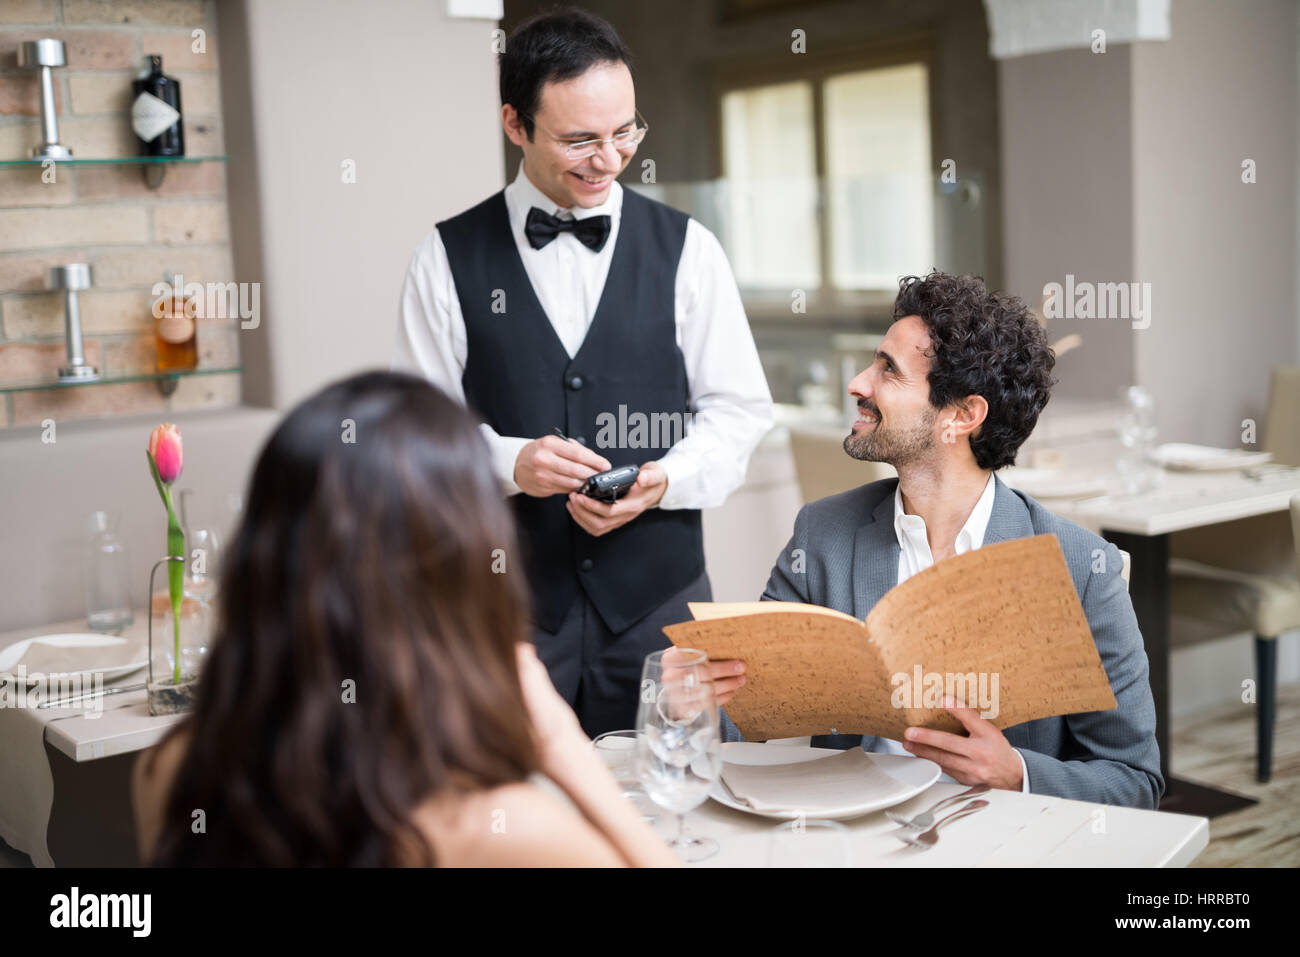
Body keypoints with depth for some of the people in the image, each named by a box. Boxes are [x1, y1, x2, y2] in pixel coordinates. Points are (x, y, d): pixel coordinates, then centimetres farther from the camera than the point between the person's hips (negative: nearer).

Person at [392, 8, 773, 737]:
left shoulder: (687, 251, 5)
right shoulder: (448, 259, 2)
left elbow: (740, 408, 5)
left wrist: (667, 478, -13)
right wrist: (509, 461, -17)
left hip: (661, 598, 1)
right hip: (505, 602, -1)